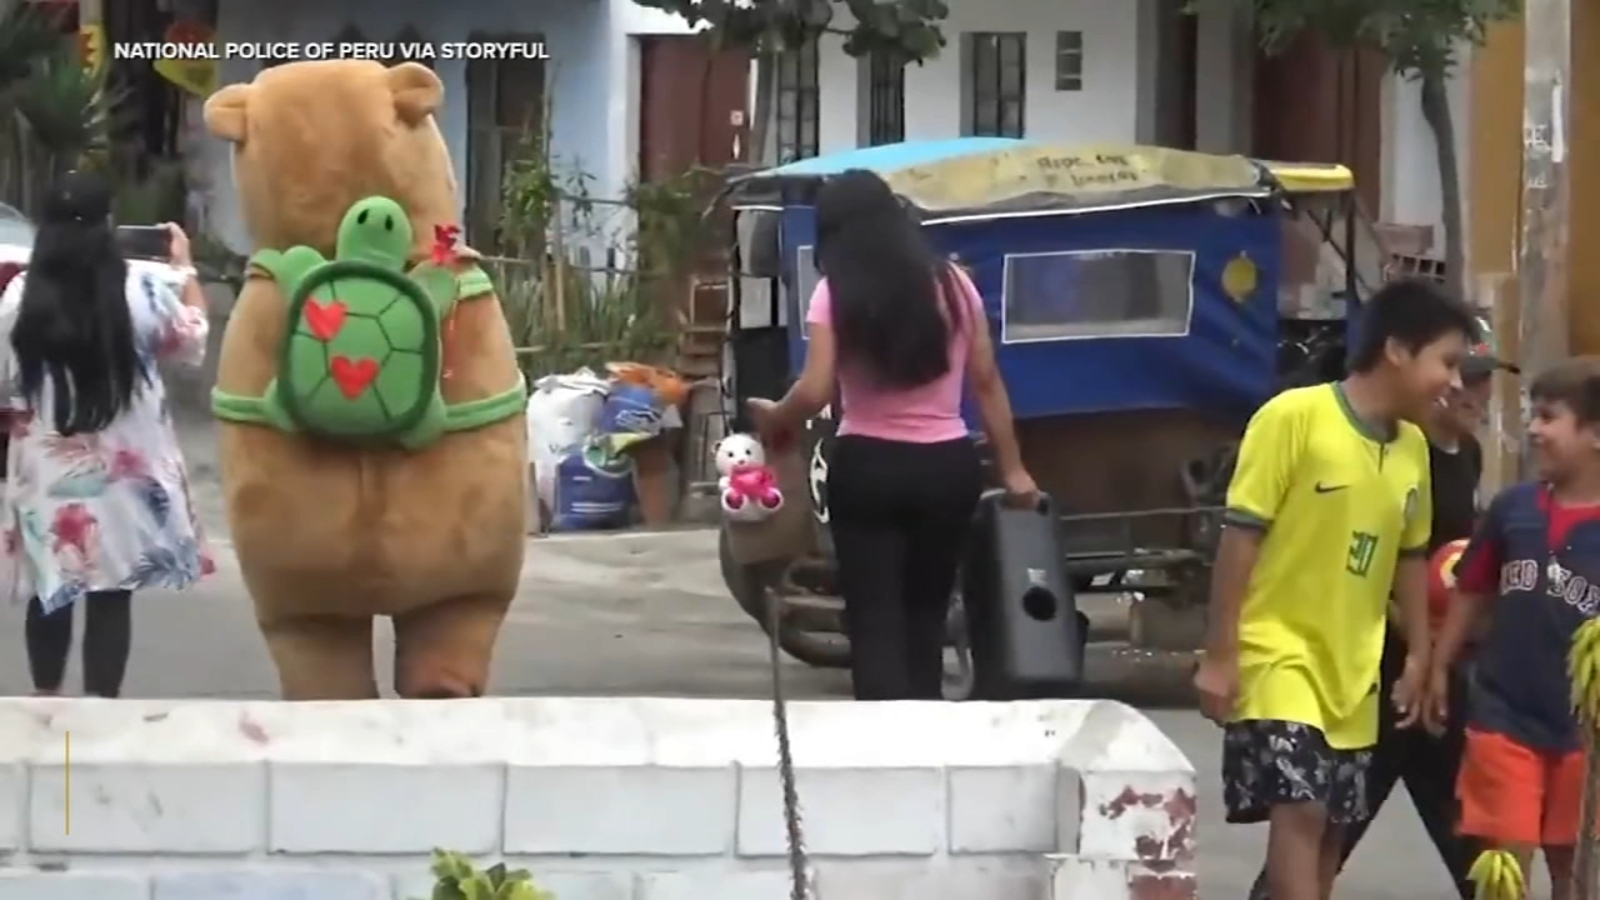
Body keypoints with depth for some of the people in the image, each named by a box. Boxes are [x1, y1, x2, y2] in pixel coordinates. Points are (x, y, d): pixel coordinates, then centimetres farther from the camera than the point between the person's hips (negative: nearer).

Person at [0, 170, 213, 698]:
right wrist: (185, 269, 22)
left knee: (49, 591, 15)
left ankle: (46, 702, 26)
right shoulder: (144, 288, -10)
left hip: (45, 471, 1)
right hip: (122, 472, -1)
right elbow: (191, 340, 9)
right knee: (111, 594, 3)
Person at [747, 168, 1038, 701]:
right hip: (949, 466, 3)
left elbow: (815, 393, -15)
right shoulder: (952, 283, 3)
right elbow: (986, 383, 5)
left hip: (868, 467, -3)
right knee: (926, 615, 16)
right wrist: (1013, 470, 11)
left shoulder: (836, 293, -7)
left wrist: (773, 417, 6)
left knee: (875, 621, 3)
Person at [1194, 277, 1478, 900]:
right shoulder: (1294, 416, -15)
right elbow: (1241, 535, -14)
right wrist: (1219, 655, -15)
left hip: (1352, 671, 7)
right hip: (1278, 653, -7)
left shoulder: (1413, 448, 5)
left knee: (1332, 825, 8)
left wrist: (1418, 656, 16)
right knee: (1298, 809, -19)